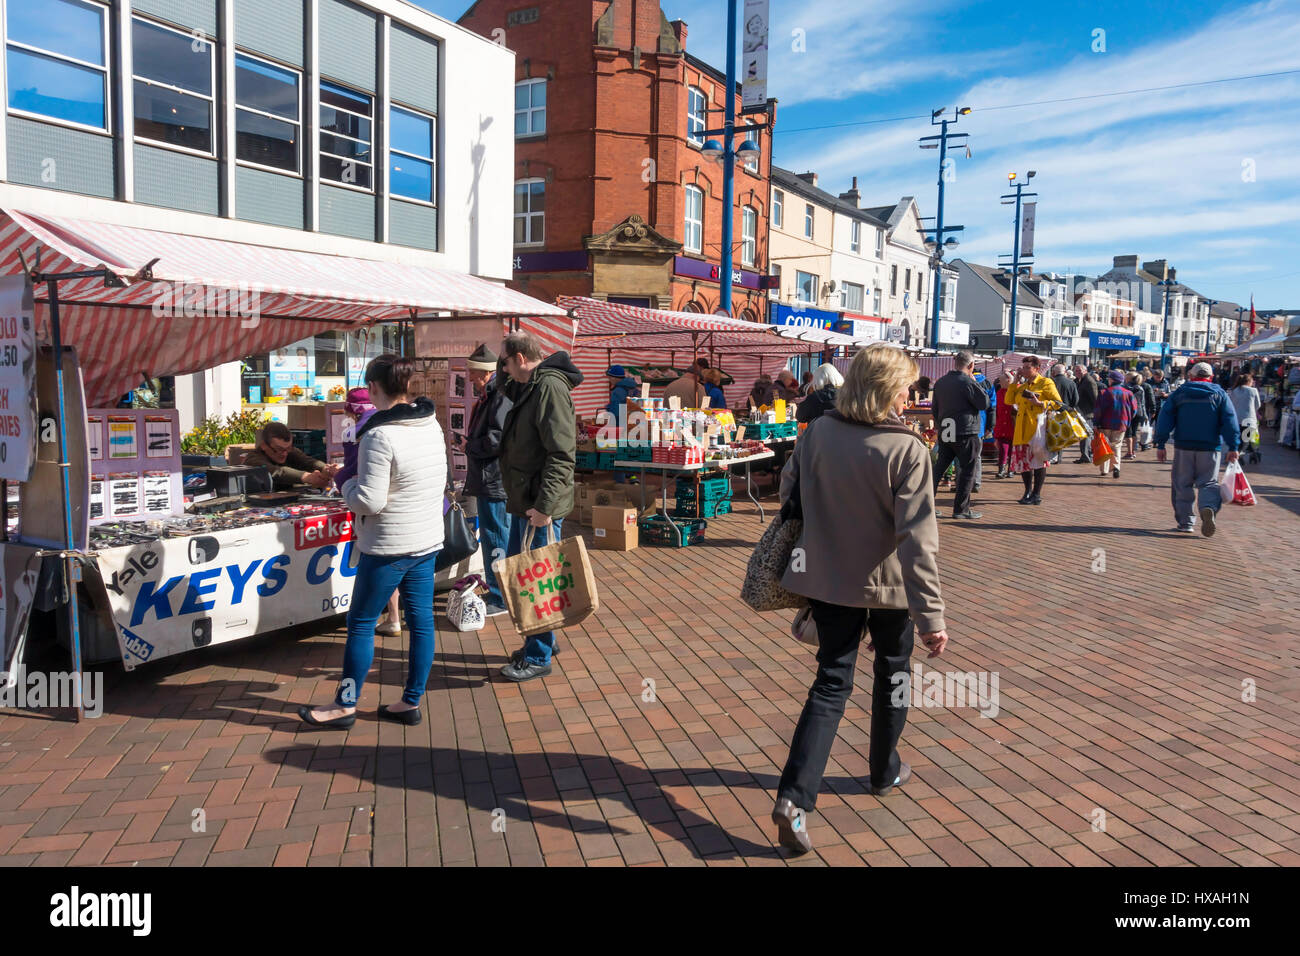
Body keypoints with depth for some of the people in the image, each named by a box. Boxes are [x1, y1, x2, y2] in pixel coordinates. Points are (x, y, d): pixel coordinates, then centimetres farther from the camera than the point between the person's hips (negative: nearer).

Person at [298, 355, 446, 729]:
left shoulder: (380, 436, -20)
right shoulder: (432, 425, 4)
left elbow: (368, 501, -20)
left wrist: (346, 481, -2)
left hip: (389, 547, -7)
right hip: (428, 541, 8)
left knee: (361, 622, 6)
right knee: (421, 620, 11)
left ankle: (345, 704, 17)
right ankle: (411, 702, 20)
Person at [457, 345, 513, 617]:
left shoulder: (501, 398, -17)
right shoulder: (486, 398, 16)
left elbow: (498, 439, -25)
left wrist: (468, 446, -12)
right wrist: (467, 441, 11)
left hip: (496, 483, -11)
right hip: (486, 482, 11)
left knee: (496, 542, -4)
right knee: (491, 539, 18)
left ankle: (500, 599, 4)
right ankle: (496, 592, 30)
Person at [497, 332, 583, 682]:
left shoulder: (550, 387, -17)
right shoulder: (526, 388, 15)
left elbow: (562, 454, -24)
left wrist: (544, 506, -26)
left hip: (541, 507, -10)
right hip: (524, 501, 10)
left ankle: (539, 657, 12)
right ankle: (542, 640, 33)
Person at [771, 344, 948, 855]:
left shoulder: (818, 433, -8)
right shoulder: (906, 449, -20)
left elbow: (789, 491, 6)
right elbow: (918, 539, -23)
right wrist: (931, 615, -20)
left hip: (828, 578, 3)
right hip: (888, 583, -3)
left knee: (831, 683, 9)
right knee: (892, 671, 22)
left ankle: (795, 796, -5)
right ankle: (885, 771, 40)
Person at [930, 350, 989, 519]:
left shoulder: (940, 383, 9)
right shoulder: (967, 383, -14)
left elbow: (935, 409, 17)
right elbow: (984, 403, -8)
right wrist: (975, 383, 1)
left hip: (945, 434, 7)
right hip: (966, 434, -7)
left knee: (939, 468, 12)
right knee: (968, 470, 3)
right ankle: (961, 508, 4)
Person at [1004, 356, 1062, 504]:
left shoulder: (1046, 383, -1)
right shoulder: (1023, 385, 19)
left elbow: (1058, 403, -4)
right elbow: (1009, 400, 12)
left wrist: (1040, 403, -17)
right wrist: (1015, 381, 9)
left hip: (1038, 425, -6)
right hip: (1022, 428, 6)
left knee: (1038, 459, -3)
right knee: (1023, 459, 6)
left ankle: (1037, 494, 3)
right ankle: (1028, 492, 18)